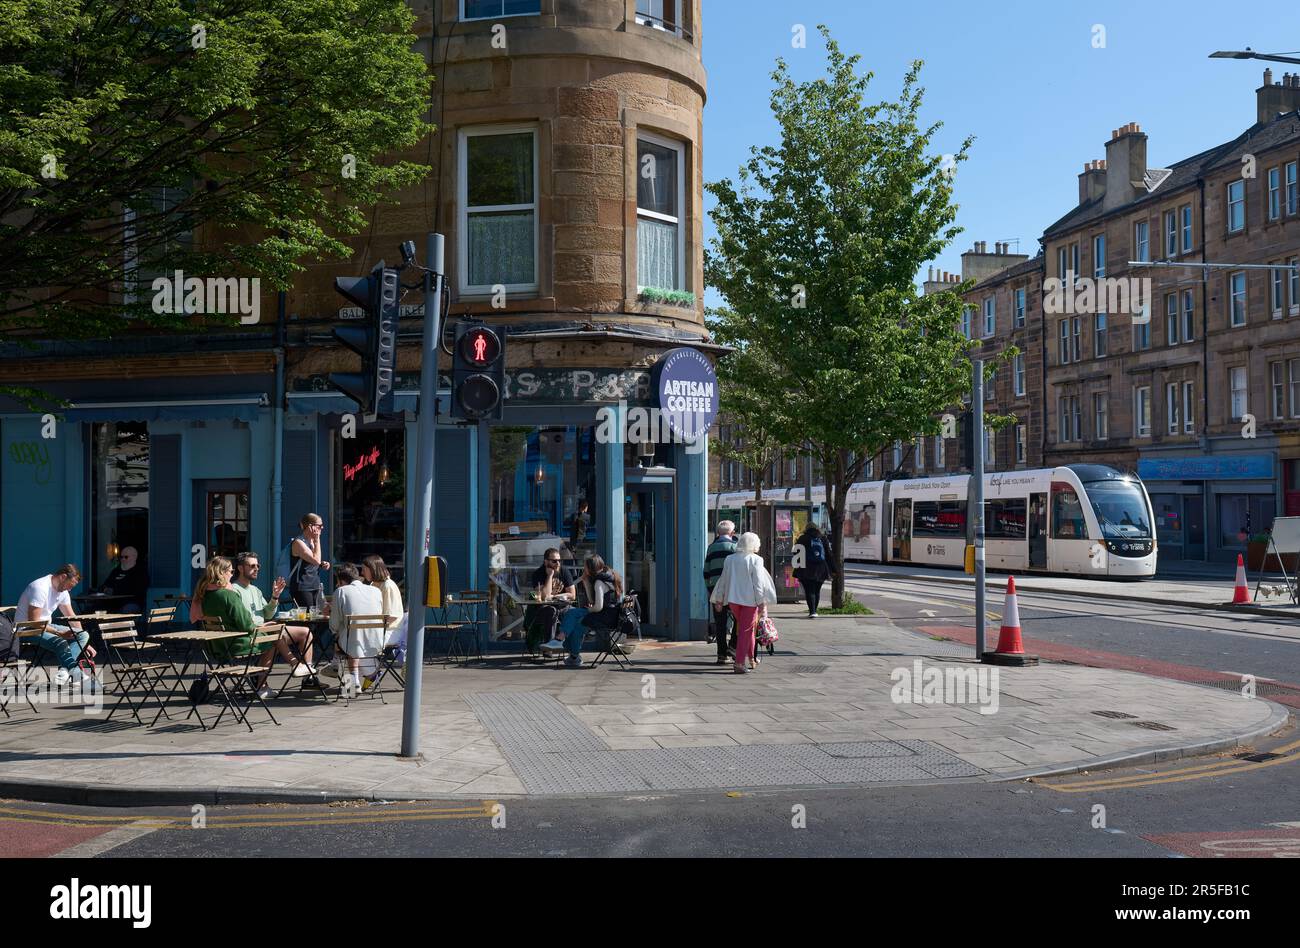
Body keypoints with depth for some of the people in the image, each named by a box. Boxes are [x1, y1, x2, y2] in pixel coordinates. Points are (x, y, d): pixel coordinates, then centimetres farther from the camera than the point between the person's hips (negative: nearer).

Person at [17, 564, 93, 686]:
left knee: (84, 635, -6)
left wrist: (84, 644, 7)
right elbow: (33, 622, -25)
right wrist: (60, 633, -29)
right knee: (60, 642, -35)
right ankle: (77, 675, -31)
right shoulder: (40, 588, -22)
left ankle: (64, 671, -25)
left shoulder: (63, 591, 6)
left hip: (46, 626, 9)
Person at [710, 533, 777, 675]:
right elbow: (758, 583, -11)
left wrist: (719, 599, 18)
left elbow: (723, 580, 11)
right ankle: (739, 663, -5)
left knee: (746, 628, 20)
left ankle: (751, 659, 26)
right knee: (746, 630, 0)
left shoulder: (729, 559, 5)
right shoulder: (755, 560, -9)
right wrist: (762, 603, -8)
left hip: (733, 599, 5)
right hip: (749, 599, -5)